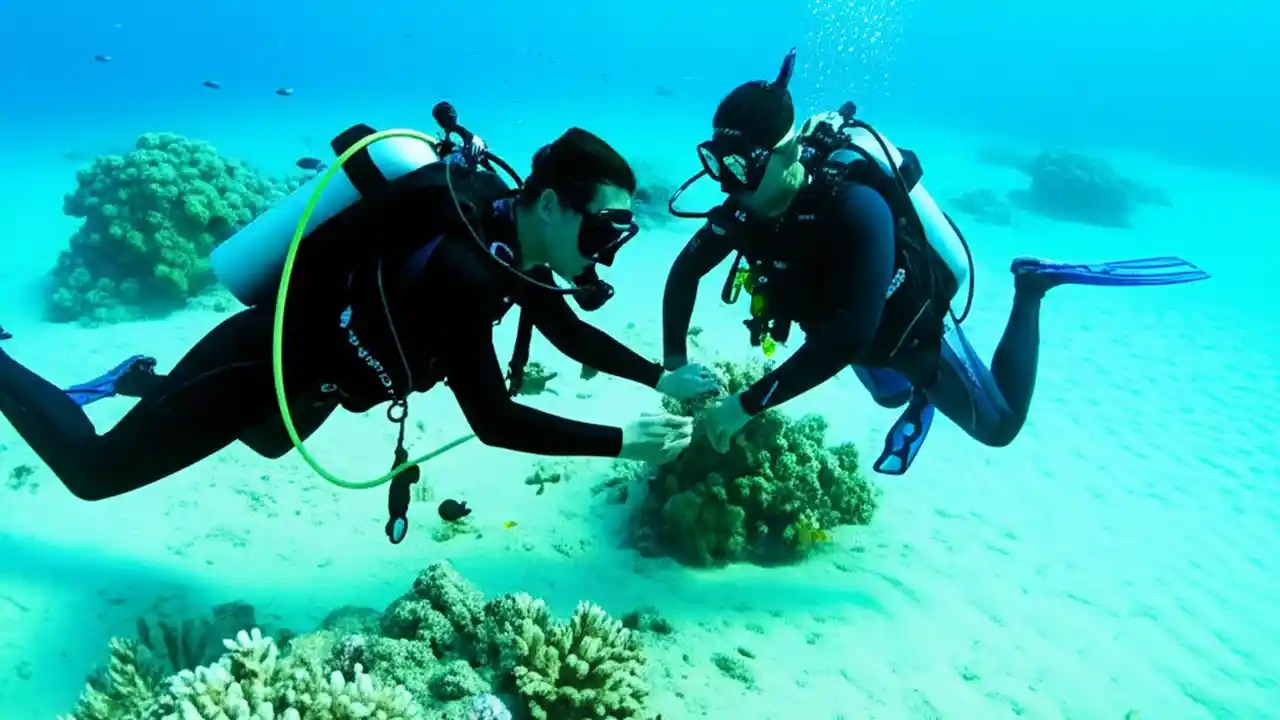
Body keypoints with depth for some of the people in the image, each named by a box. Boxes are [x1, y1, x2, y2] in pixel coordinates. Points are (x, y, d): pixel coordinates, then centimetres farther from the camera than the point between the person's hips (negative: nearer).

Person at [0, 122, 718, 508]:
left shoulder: (516, 246, -9)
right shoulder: (462, 268, -37)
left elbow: (571, 334, 6)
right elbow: (492, 420, -36)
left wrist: (664, 377, -4)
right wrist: (620, 442, -33)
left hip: (305, 363, 9)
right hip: (259, 360, -8)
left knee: (269, 443, 39)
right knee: (93, 469, 12)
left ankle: (141, 378, 49)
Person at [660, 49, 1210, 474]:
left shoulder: (853, 207, -44)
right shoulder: (747, 204, -22)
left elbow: (849, 336, -52)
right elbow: (685, 273, -9)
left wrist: (747, 405, -51)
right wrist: (674, 363, -21)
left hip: (913, 325, -6)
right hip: (863, 335, 6)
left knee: (998, 427, 19)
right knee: (890, 397, 32)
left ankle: (1030, 288, 24)